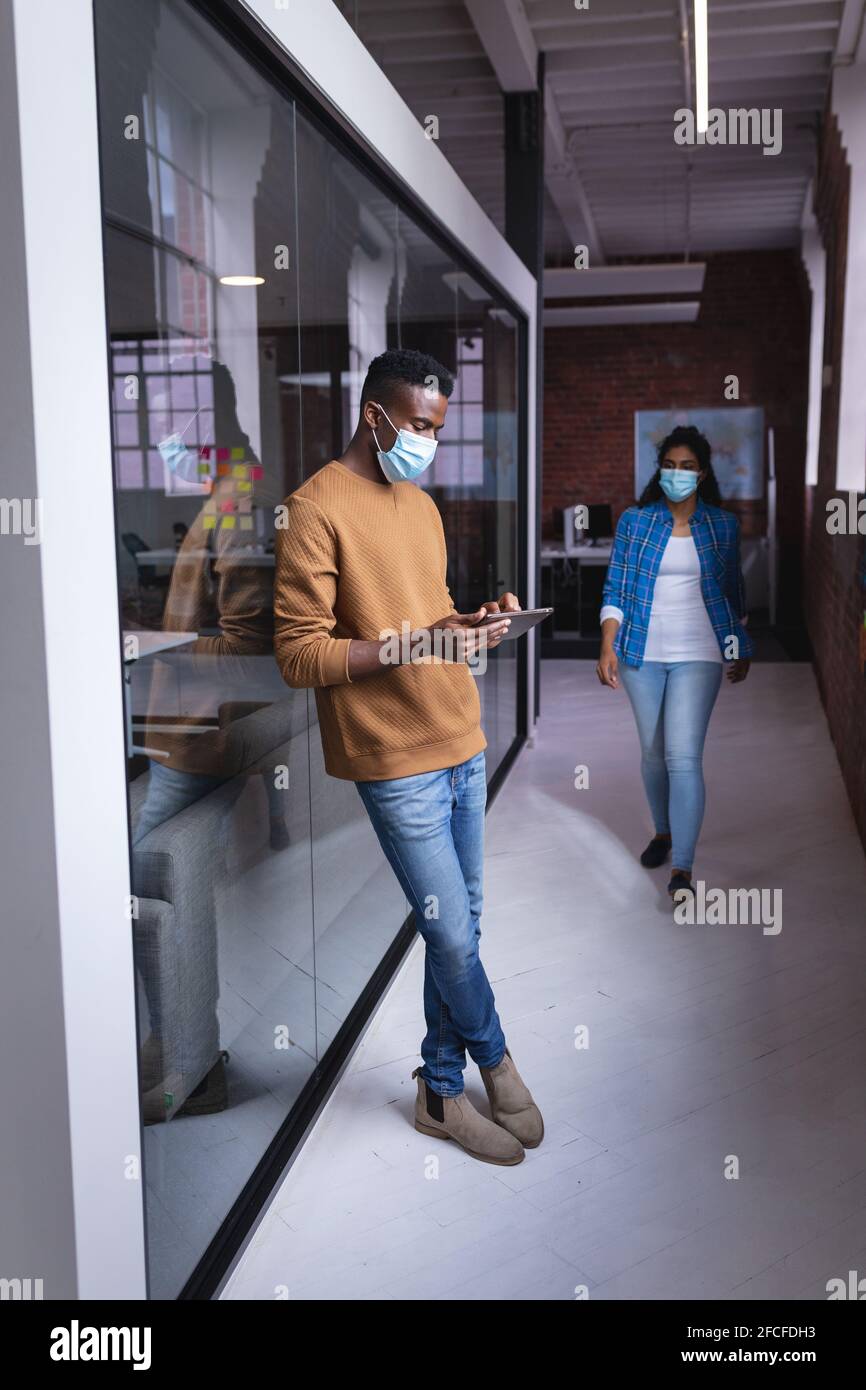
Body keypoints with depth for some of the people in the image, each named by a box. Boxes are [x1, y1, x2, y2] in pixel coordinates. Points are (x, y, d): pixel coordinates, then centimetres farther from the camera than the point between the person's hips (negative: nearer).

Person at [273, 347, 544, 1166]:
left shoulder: (420, 505, 15)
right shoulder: (316, 508, -11)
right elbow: (298, 655, -15)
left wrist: (473, 622, 2)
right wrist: (416, 645, -22)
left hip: (461, 743, 8)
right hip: (397, 761, -8)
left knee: (458, 928, 13)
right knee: (454, 937, 0)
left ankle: (442, 1091, 29)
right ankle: (495, 1061, 27)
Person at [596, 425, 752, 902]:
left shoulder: (723, 525, 3)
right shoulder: (634, 521, 1)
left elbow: (733, 591, 13)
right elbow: (615, 589, 1)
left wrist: (742, 650, 17)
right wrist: (608, 647, -10)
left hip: (697, 655, -1)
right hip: (642, 653, 2)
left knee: (683, 756, -12)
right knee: (653, 752, 12)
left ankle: (681, 869, -7)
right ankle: (663, 831, 37)